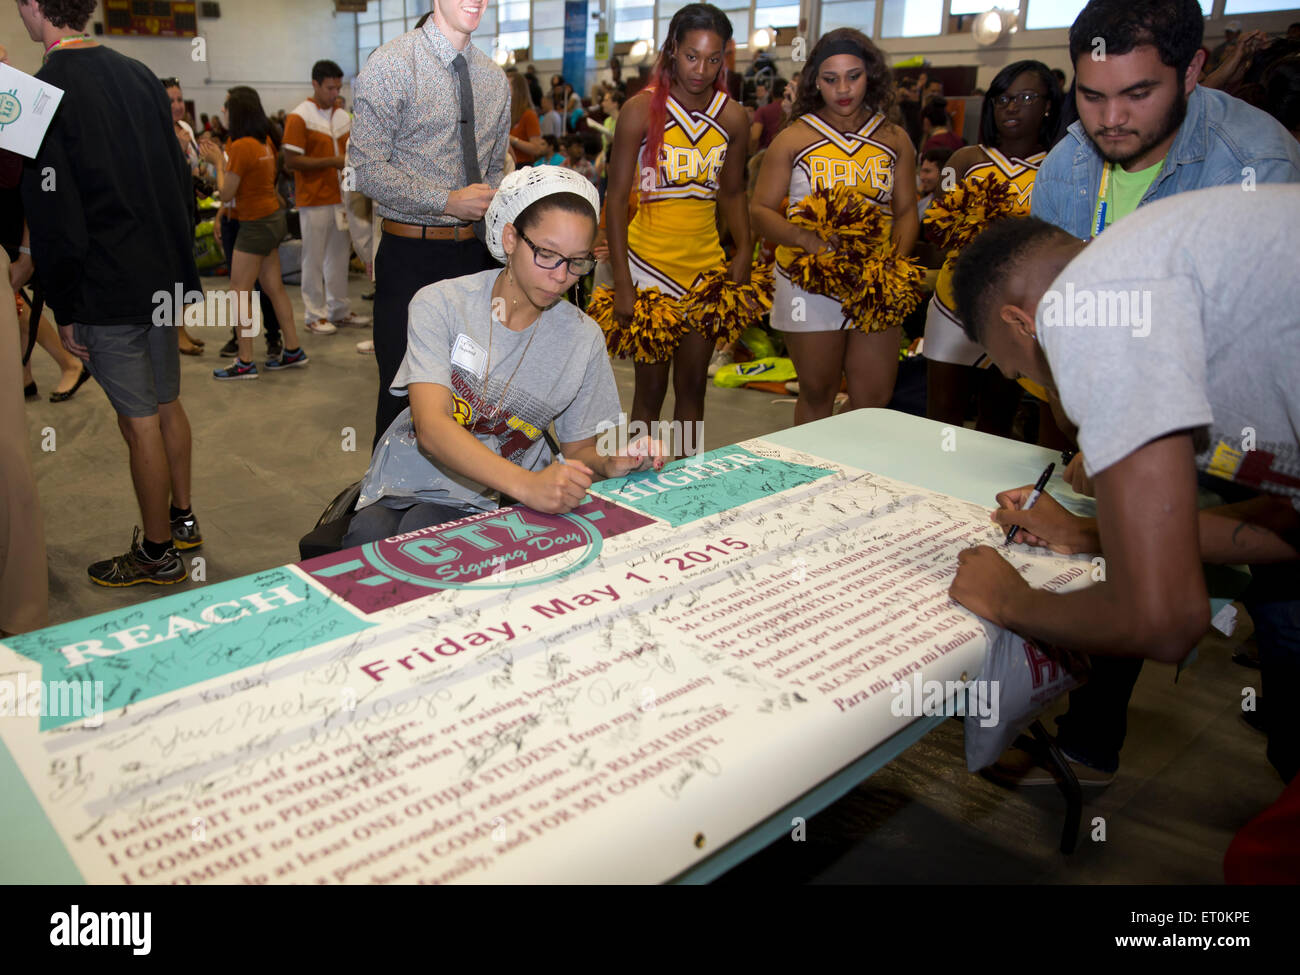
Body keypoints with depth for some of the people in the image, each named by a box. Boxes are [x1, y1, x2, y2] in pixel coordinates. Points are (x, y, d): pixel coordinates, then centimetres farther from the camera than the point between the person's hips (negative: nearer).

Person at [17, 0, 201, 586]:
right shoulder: (139, 75, 7)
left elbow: (55, 218, -16)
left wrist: (64, 308, -8)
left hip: (108, 293, -7)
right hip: (164, 278, 7)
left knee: (139, 422, 1)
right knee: (166, 403, 18)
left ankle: (158, 554, 13)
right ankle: (182, 520, 32)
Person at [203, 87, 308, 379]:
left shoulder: (240, 147, -19)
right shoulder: (265, 142, 6)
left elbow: (227, 194, -14)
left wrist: (218, 161, -1)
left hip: (256, 223, -9)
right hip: (272, 216, 9)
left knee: (240, 292, -3)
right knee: (273, 287, 14)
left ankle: (245, 363, 0)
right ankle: (293, 351, 19)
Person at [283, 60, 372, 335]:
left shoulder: (342, 116, 13)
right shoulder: (299, 117, -8)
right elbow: (291, 161, -13)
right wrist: (331, 162, -18)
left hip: (340, 197, 6)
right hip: (313, 200, -6)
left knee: (340, 255, 10)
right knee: (314, 258, 0)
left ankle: (339, 310, 20)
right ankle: (314, 315, 7)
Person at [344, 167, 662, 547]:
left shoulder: (583, 339, -2)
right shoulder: (439, 304, -10)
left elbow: (578, 448, 8)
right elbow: (431, 427, -23)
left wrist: (609, 464, -18)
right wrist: (527, 484, -38)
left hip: (489, 503, 0)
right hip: (407, 487, 0)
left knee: (421, 530, -31)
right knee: (371, 534, -32)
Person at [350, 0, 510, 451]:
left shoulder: (495, 78, 13)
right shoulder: (391, 64, -5)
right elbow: (367, 169, -11)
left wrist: (495, 207, -2)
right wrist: (449, 202, -17)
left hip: (476, 252, 5)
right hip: (410, 255, -5)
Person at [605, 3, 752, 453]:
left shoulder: (733, 118, 3)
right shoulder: (642, 109, -7)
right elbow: (617, 197, -8)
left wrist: (744, 253, 2)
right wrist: (622, 285, -13)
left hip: (707, 264, 4)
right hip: (649, 262, -4)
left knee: (693, 385, 11)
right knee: (651, 386, 2)